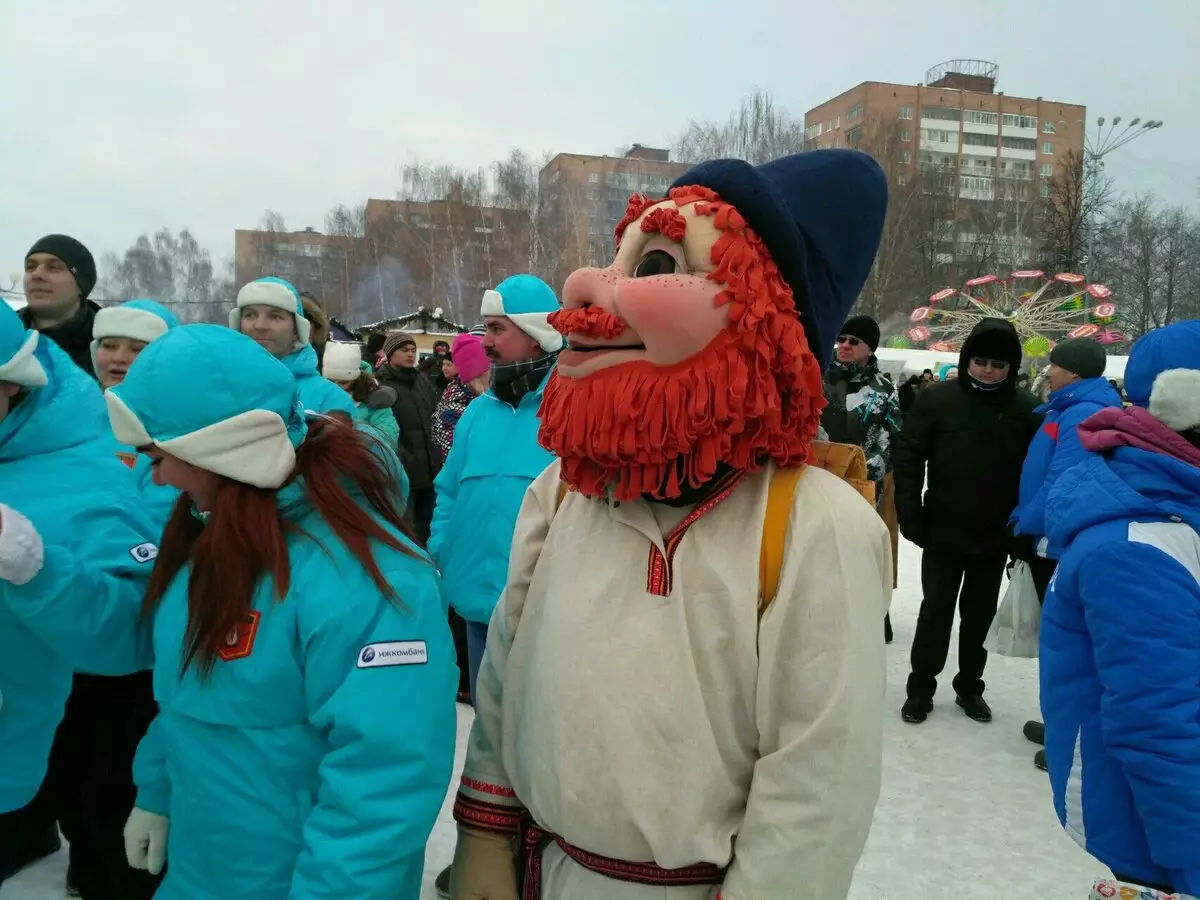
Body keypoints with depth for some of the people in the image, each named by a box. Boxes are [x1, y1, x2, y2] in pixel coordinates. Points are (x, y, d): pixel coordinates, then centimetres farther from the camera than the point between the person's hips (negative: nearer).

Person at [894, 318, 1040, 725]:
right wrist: (911, 517, -11)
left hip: (996, 537, 2)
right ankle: (921, 688, 22)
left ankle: (970, 687, 31)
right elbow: (908, 457, -6)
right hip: (942, 533, -1)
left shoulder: (1026, 410, -4)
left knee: (980, 615, 15)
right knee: (936, 613, 8)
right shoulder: (936, 399, -7)